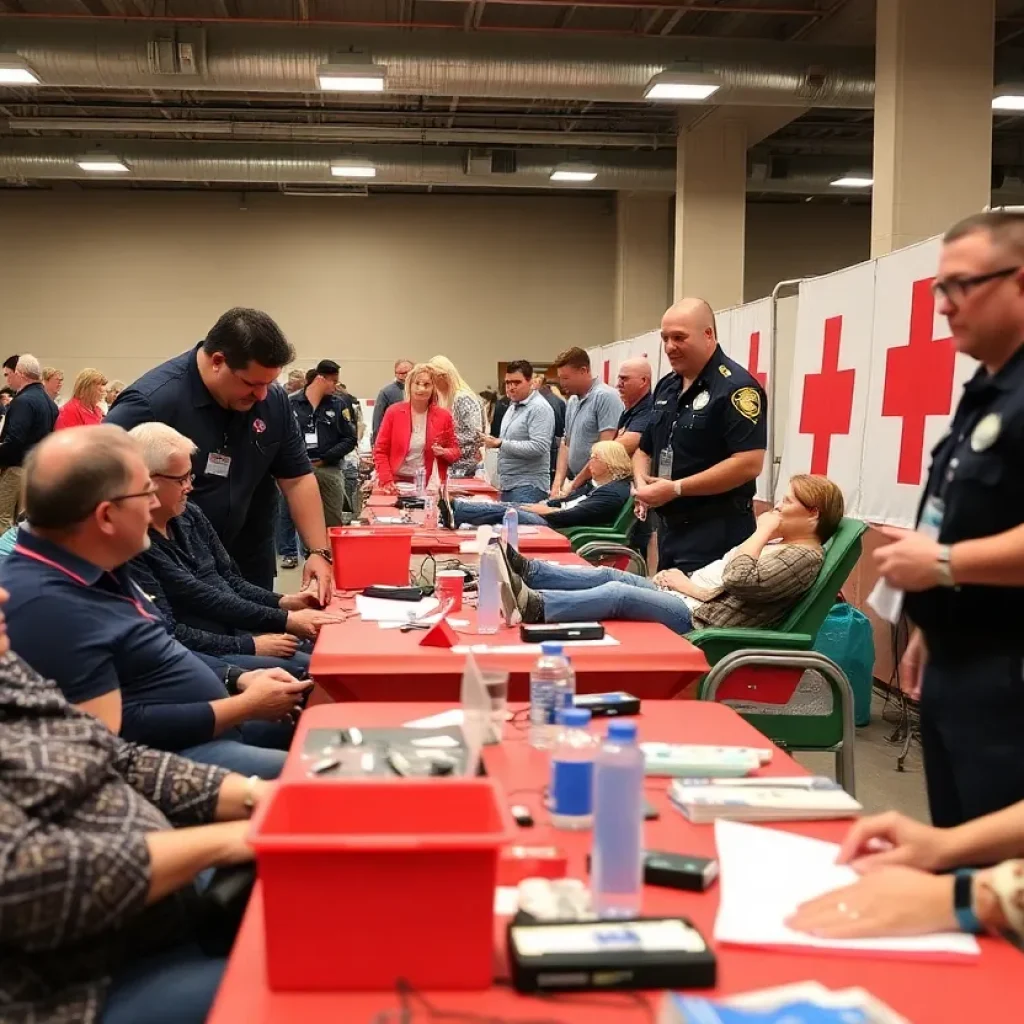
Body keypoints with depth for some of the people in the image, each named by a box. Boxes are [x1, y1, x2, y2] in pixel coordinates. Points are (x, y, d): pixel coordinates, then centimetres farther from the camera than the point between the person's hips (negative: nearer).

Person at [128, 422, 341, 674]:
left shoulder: (189, 516, 9)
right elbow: (167, 635, -19)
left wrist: (282, 603, -2)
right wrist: (249, 647, -20)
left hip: (234, 630, 8)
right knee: (306, 671, -25)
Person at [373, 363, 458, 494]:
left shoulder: (443, 416, 3)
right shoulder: (393, 412, 0)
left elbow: (455, 450, 11)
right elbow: (380, 451, 2)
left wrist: (444, 452, -12)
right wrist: (386, 481, -9)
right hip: (397, 484, 0)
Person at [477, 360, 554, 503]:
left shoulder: (539, 408, -12)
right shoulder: (512, 407, 18)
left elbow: (539, 447, -22)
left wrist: (500, 443, -20)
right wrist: (493, 441, 4)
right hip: (508, 485, 9)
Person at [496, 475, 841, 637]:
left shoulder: (807, 556, -7)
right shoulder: (777, 543, 23)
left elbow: (740, 580, -21)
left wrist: (762, 530, -9)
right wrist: (685, 581, 3)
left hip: (704, 619, -10)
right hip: (687, 599, 10)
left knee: (619, 593, -27)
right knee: (610, 575, -5)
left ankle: (533, 605, -38)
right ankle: (526, 570, -13)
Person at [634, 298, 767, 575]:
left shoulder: (735, 386, -13)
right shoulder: (666, 386, 13)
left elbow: (748, 463, -23)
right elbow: (645, 449, 22)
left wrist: (676, 489, -21)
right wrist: (641, 481, -1)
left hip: (715, 533, -8)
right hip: (669, 527, 8)